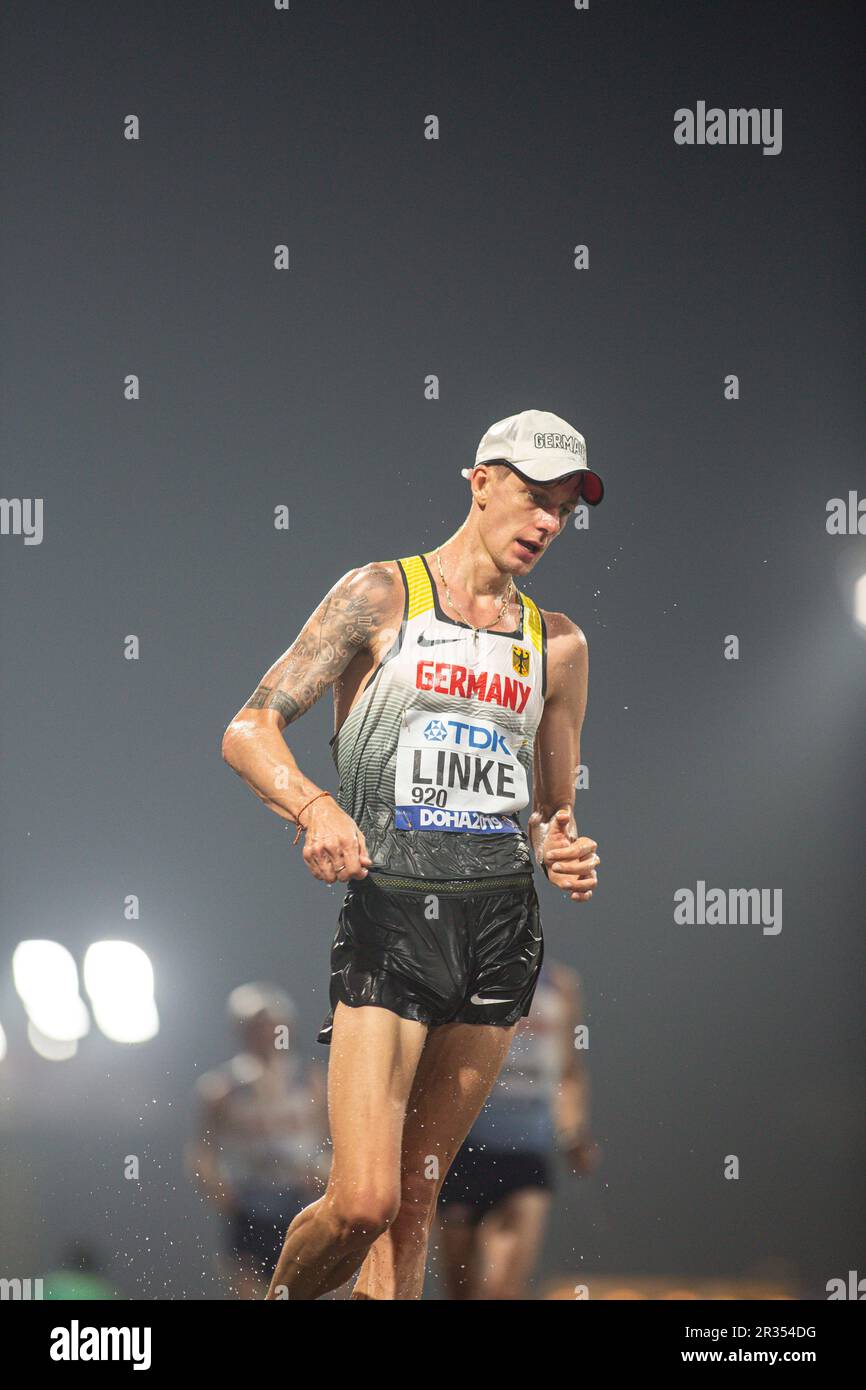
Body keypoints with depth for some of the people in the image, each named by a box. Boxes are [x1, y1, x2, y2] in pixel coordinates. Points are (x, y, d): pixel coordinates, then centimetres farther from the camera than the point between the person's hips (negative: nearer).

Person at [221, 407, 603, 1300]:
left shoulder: (558, 645, 15)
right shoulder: (380, 596, 2)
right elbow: (248, 731, -4)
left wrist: (564, 853, 1)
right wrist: (315, 807, -23)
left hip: (502, 925, 4)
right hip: (390, 916, -4)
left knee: (415, 1201, 4)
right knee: (363, 1201, -15)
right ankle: (278, 1299, 13)